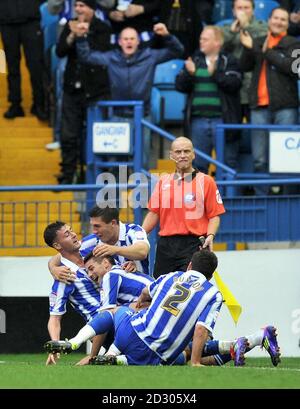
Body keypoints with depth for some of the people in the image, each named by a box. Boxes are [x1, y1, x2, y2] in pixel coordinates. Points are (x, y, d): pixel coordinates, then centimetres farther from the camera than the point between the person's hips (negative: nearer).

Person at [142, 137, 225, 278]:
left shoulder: (206, 181, 2)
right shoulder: (163, 182, 14)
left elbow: (214, 215, 0)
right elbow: (154, 213, 16)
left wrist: (210, 236, -17)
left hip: (194, 245, -5)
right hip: (165, 245, 5)